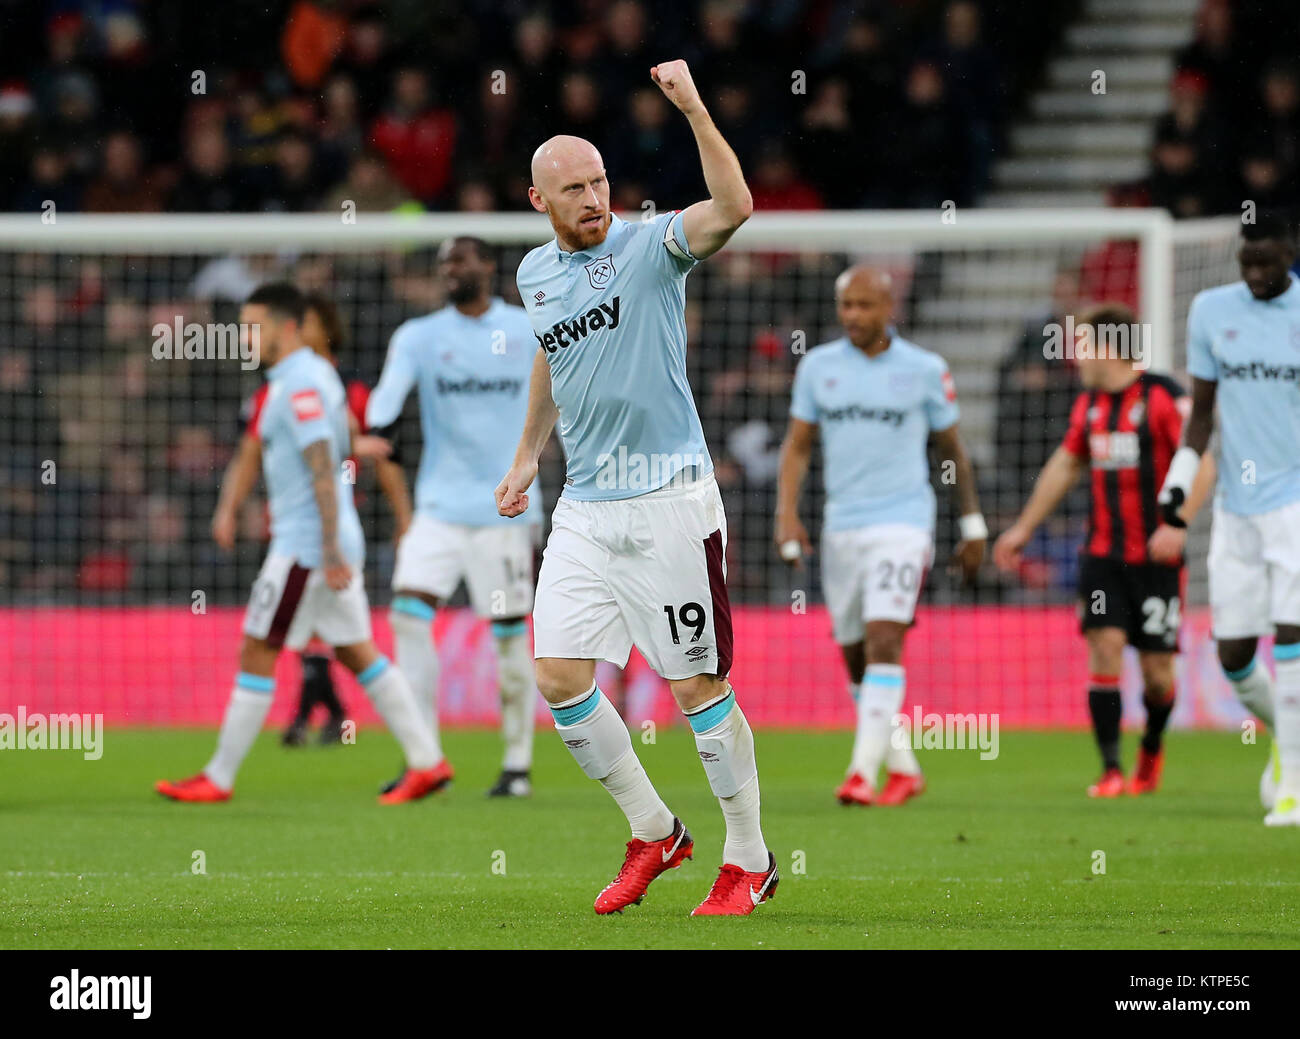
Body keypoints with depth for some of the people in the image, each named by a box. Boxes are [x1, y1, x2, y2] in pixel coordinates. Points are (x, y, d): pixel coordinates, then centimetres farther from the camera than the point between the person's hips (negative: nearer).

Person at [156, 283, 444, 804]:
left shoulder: (299, 386, -16)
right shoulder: (318, 373, 15)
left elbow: (323, 470, -22)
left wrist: (331, 551, -25)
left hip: (306, 545, -10)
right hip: (326, 543, 10)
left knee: (257, 654, -4)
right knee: (356, 653, 10)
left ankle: (219, 777, 0)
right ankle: (425, 762, 8)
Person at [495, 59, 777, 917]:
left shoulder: (652, 245, -8)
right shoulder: (536, 273, 10)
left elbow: (734, 208, -28)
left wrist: (694, 109, -34)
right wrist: (528, 455, 33)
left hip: (669, 499, -6)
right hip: (584, 507, 6)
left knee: (698, 686, -3)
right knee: (560, 677, 1)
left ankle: (750, 860, 10)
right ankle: (654, 832, 17)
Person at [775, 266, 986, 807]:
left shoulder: (924, 370, -1)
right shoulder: (818, 366, 6)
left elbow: (952, 450, 9)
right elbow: (797, 445, 9)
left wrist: (973, 525, 11)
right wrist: (787, 513, -4)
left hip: (903, 523, -4)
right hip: (842, 527, 4)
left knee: (884, 640, -18)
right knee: (854, 656, 8)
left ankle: (863, 772, -22)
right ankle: (904, 767, 24)